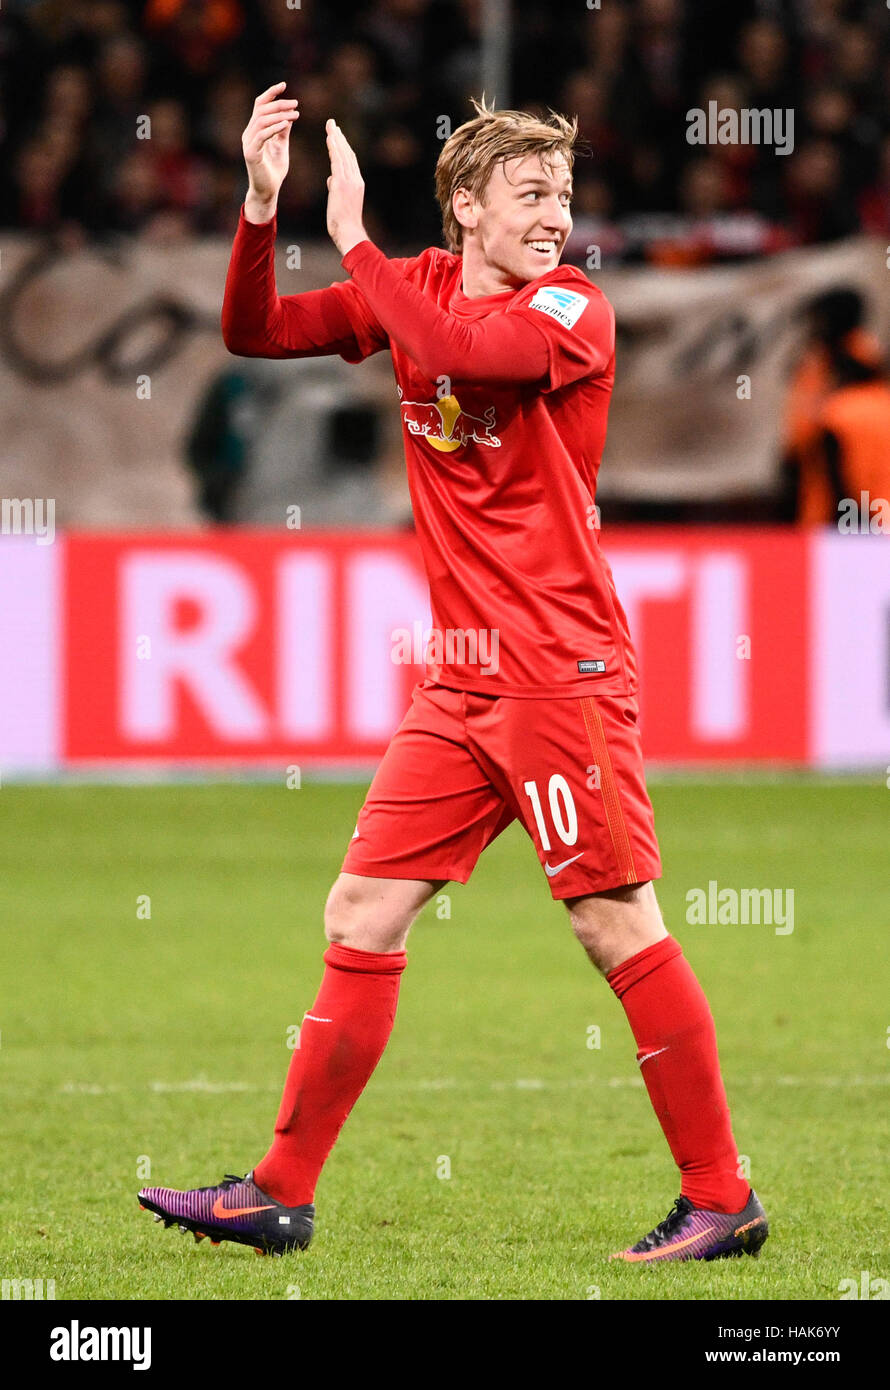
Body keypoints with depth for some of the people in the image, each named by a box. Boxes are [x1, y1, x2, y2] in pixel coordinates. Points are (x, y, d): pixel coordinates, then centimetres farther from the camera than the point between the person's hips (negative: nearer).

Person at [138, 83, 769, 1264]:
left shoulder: (573, 312, -8)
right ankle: (280, 1194, 12)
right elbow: (254, 333, 11)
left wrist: (354, 240, -17)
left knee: (623, 933, -7)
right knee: (361, 920, 6)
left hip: (561, 671, -6)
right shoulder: (419, 290, 11)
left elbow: (461, 351, -27)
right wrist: (262, 206, -5)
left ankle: (722, 1200, 1)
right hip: (461, 681, 7)